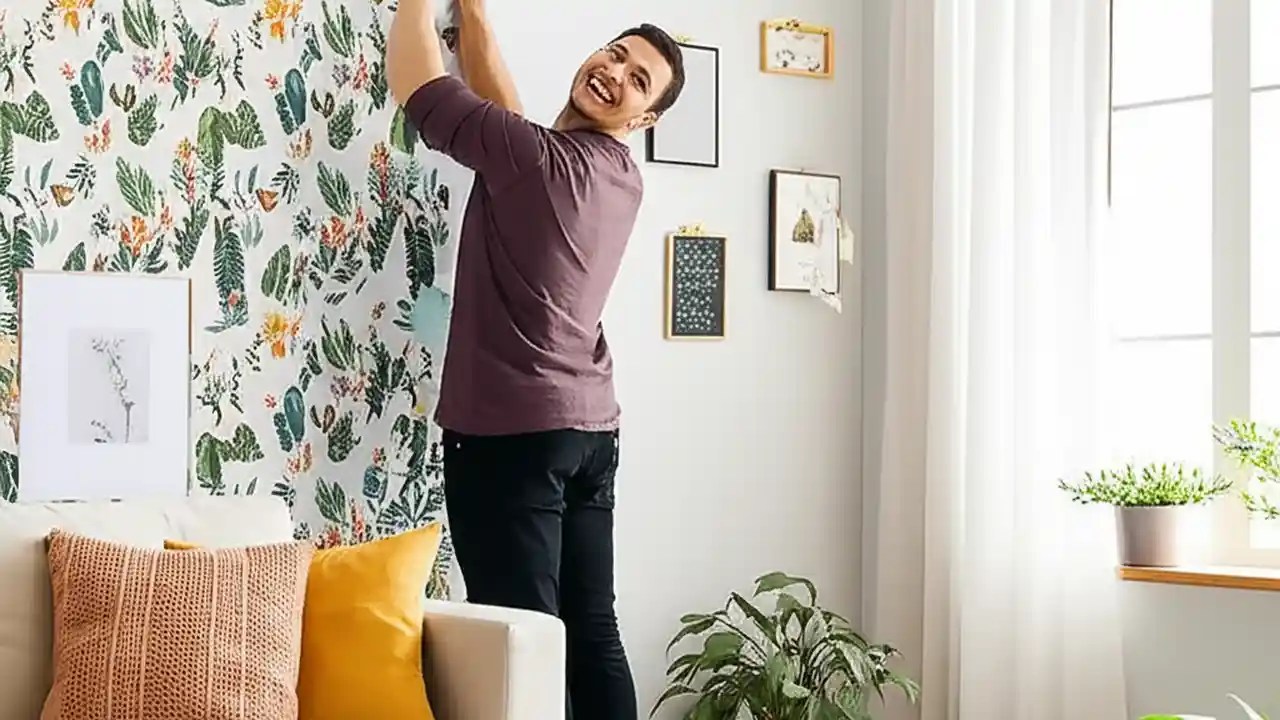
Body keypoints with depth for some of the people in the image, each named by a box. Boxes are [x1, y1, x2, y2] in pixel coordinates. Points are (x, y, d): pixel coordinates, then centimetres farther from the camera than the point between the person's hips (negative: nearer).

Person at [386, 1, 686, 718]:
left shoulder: (540, 159, -14)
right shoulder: (622, 177, 10)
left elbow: (416, 82, -7)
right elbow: (502, 106, 21)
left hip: (512, 433, -9)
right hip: (591, 430, 9)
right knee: (592, 631, 10)